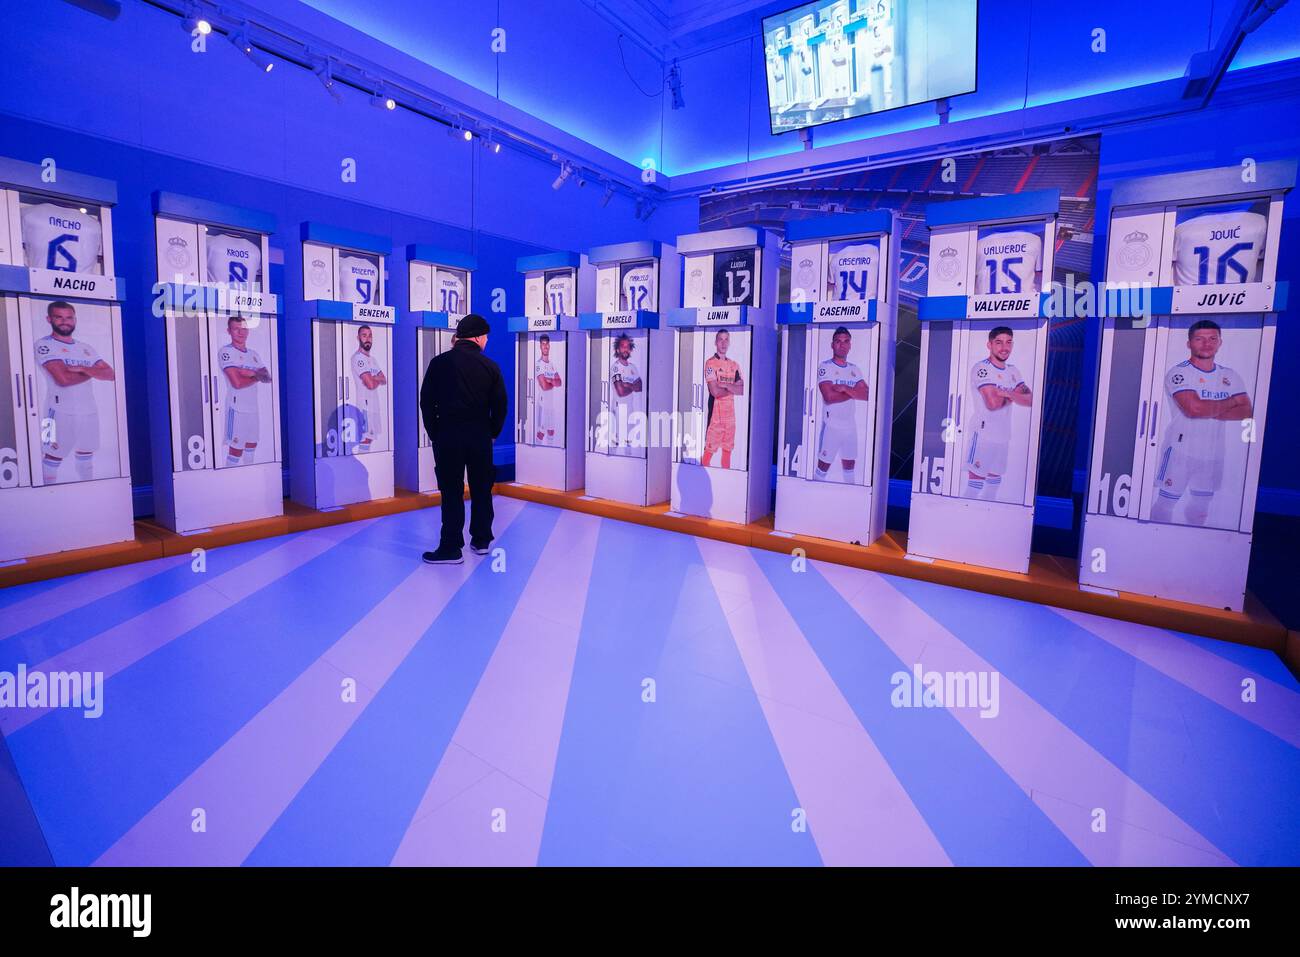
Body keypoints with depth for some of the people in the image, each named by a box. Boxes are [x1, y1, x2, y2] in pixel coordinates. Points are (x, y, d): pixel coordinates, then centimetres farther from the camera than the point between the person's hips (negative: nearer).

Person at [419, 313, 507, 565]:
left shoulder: (440, 363, -1)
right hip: (480, 436, 1)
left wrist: (434, 433, 9)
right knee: (481, 489, 12)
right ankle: (481, 540, 21)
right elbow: (500, 405, 2)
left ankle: (451, 548, 2)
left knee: (452, 492, 1)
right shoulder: (490, 367, 0)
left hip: (448, 434, -1)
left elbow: (426, 402, 0)